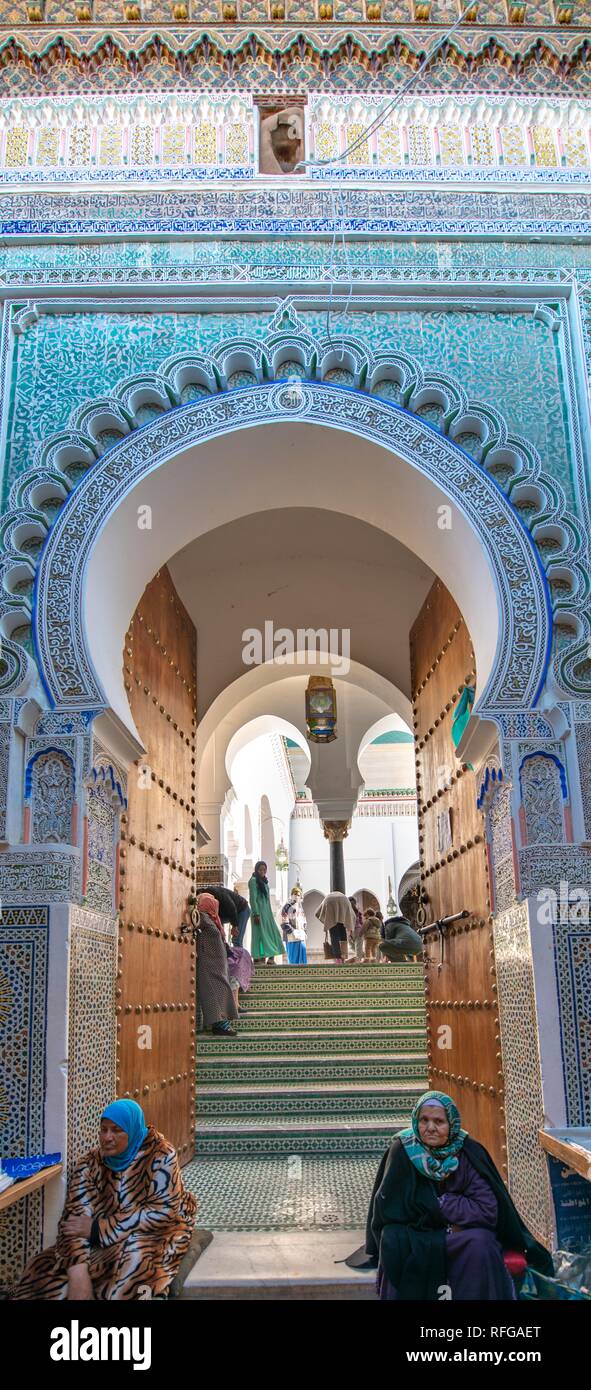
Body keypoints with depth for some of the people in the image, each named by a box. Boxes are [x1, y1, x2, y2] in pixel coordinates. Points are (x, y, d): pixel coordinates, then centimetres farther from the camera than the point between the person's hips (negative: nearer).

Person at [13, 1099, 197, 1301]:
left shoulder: (160, 1156, -15)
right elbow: (75, 1219, -16)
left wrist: (98, 1229, -22)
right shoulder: (90, 1164, -7)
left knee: (135, 1255, -34)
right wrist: (78, 1274, -34)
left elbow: (162, 1212, -21)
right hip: (103, 1242, 3)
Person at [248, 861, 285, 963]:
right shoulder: (253, 881, -8)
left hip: (267, 912, 9)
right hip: (259, 911, -9)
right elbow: (253, 899, -14)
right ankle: (261, 958, -6)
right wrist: (256, 914, -19)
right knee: (261, 934, -8)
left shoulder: (264, 881, 17)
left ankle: (271, 957, 6)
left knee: (272, 933, 5)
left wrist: (270, 912, 16)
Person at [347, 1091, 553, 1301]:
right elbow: (388, 1208, -15)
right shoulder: (402, 1151, -13)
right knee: (395, 1242, -31)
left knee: (480, 1242, -30)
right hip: (415, 1237, 0)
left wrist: (440, 1204, -18)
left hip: (461, 1237, 1)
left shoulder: (469, 1152, -12)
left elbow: (487, 1211, -13)